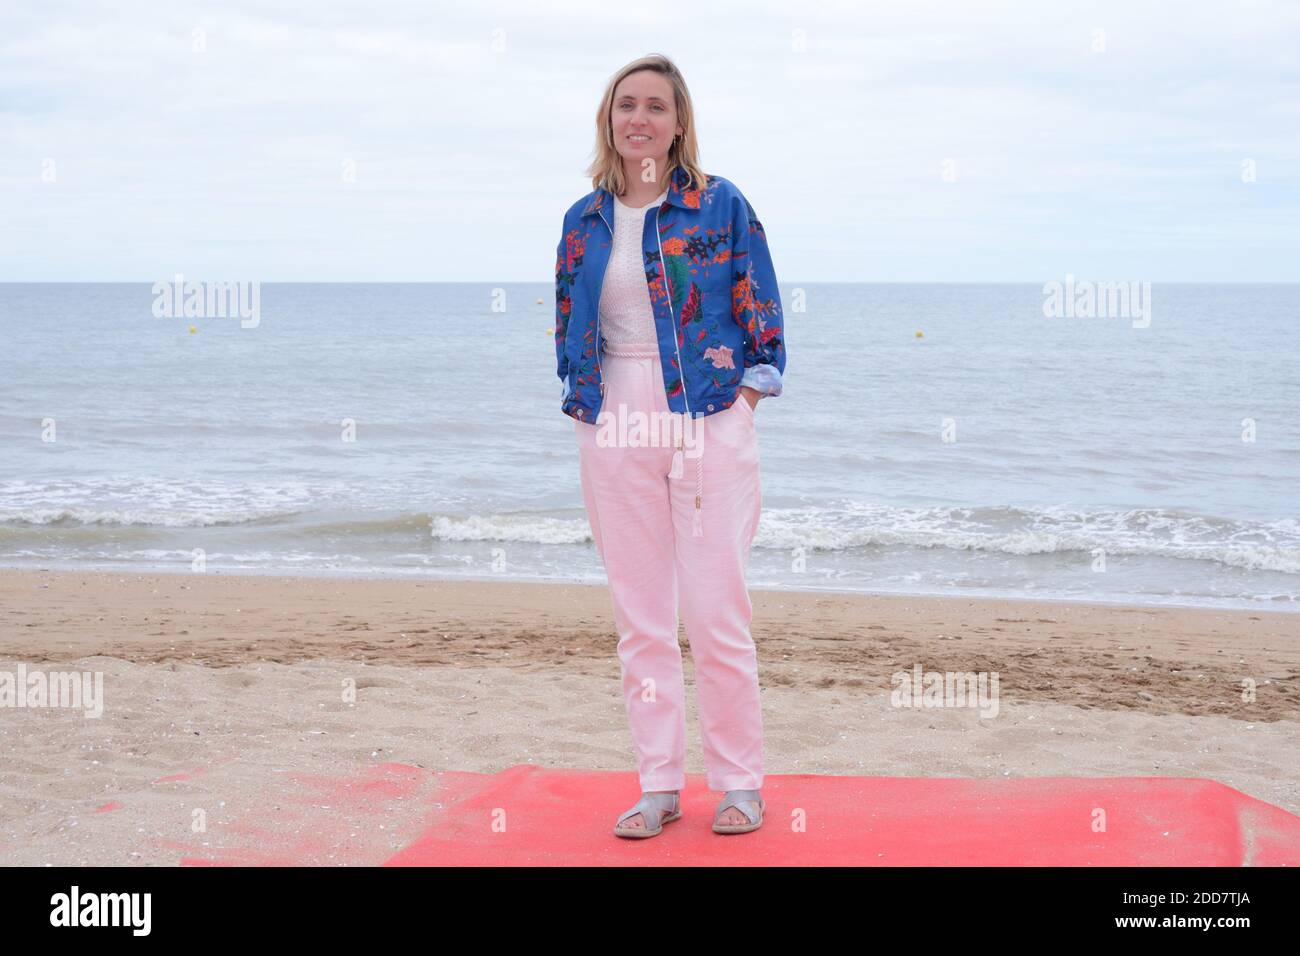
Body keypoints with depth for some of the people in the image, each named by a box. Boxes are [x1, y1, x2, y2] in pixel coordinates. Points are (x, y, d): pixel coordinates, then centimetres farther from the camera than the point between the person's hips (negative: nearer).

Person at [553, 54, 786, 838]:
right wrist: (585, 410, 7)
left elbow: (764, 319, 1)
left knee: (717, 611, -3)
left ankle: (740, 783, 10)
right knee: (640, 618, 7)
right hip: (615, 433, 4)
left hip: (709, 424, -4)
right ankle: (659, 785, 15)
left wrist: (740, 403, -7)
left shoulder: (721, 205, -1)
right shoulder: (585, 221, 10)